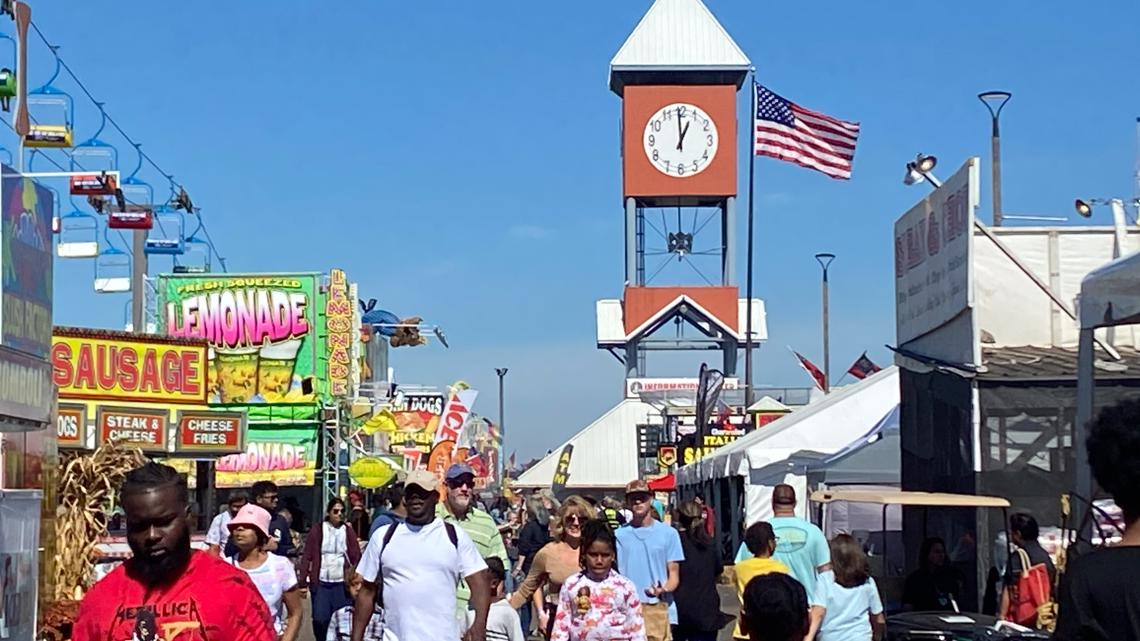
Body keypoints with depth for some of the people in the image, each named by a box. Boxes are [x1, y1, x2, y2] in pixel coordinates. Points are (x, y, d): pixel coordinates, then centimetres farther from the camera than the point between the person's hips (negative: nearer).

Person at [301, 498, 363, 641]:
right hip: (321, 583, -1)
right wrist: (303, 581, -5)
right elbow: (307, 557, 1)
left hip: (342, 583, 1)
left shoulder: (348, 531, 4)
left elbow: (357, 558, 1)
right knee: (319, 619, -5)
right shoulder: (317, 530, 1)